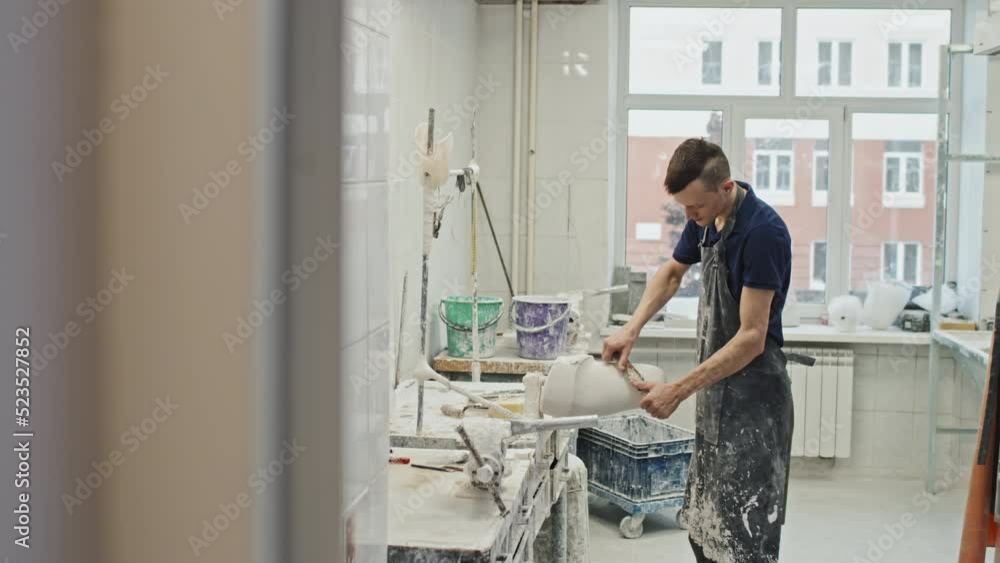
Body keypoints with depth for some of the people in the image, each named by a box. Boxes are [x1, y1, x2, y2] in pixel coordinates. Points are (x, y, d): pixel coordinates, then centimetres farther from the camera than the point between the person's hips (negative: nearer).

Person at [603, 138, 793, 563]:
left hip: (752, 398, -9)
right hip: (716, 392, 9)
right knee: (702, 528, 15)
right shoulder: (706, 220, 4)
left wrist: (679, 390, -21)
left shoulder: (763, 232, -22)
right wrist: (631, 329, 7)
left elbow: (751, 337, -23)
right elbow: (672, 273, 23)